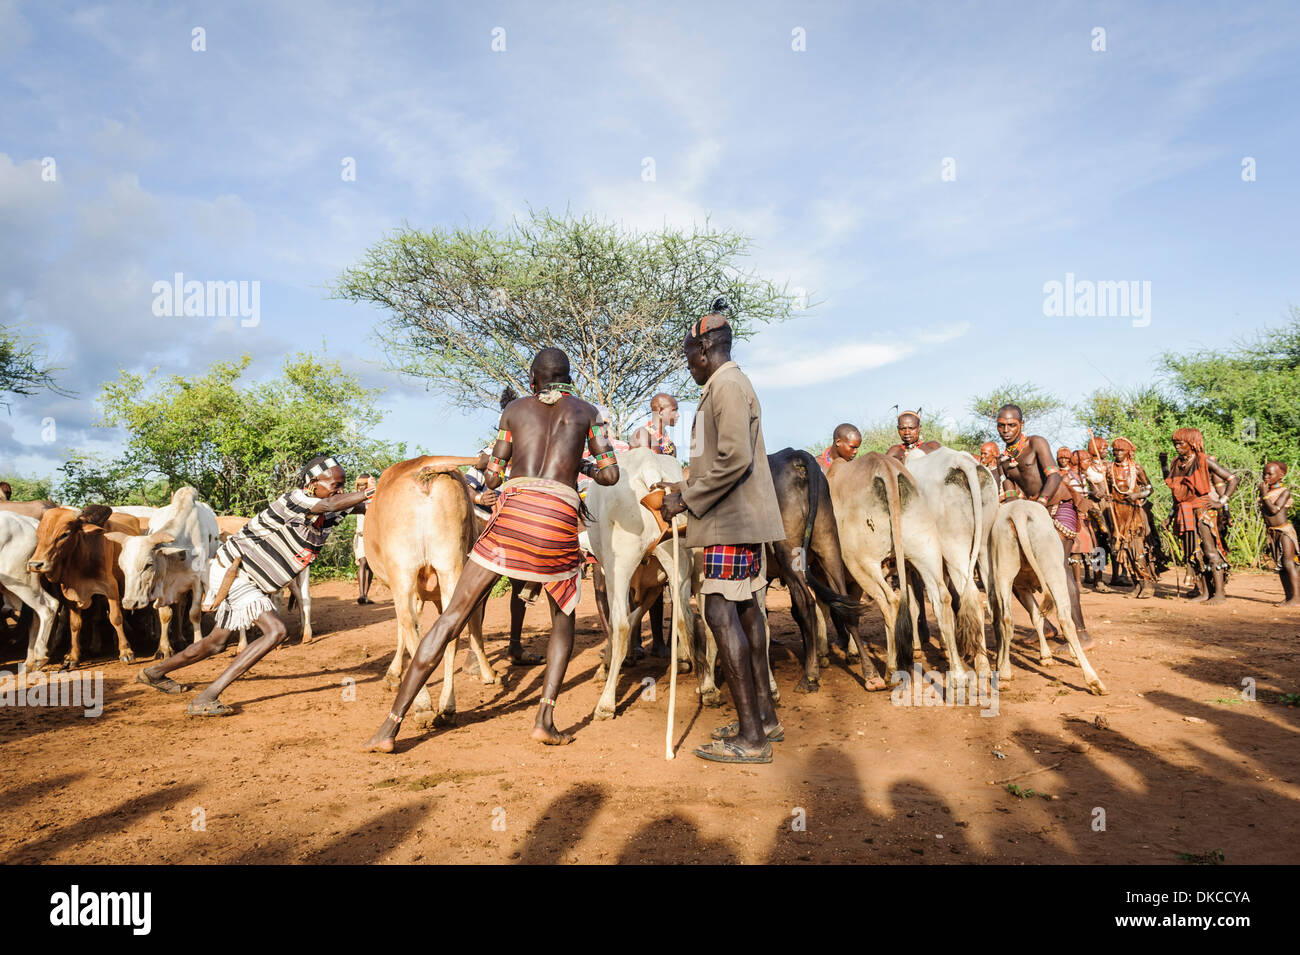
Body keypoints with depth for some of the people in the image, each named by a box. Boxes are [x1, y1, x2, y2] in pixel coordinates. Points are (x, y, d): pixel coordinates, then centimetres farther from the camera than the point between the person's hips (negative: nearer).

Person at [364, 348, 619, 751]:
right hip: (560, 517, 0)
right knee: (564, 618, 24)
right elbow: (610, 474, 12)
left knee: (452, 616, 6)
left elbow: (491, 476, 19)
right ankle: (545, 718, 9)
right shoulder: (586, 412, 18)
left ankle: (390, 727, 6)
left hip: (512, 509, 1)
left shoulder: (514, 409, 21)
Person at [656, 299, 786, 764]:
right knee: (743, 609, 14)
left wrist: (689, 500, -17)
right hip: (742, 519, 11)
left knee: (721, 612, -10)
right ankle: (764, 718, 24)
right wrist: (686, 488, 18)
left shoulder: (727, 386, -12)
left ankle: (751, 738, -6)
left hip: (732, 520, -11)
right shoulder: (731, 385, 20)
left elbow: (735, 459, -24)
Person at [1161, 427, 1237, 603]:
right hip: (1185, 514, 7)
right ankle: (1203, 592, 15)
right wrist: (1164, 463, 15)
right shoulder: (1177, 463, 11)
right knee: (1192, 552, 8)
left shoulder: (1204, 461, -7)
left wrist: (1221, 502, -8)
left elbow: (1232, 479, -4)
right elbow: (1169, 482, 28)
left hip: (1203, 511, -7)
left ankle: (1219, 593, -4)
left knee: (1210, 551, -8)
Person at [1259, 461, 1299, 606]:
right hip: (1272, 532, 7)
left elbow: (1274, 509, -21)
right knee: (1280, 565, 9)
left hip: (1284, 530, -7)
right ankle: (1288, 597, 15)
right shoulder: (1266, 490, 9)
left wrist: (1264, 494, -16)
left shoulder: (1284, 492, -10)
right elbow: (1263, 510, 13)